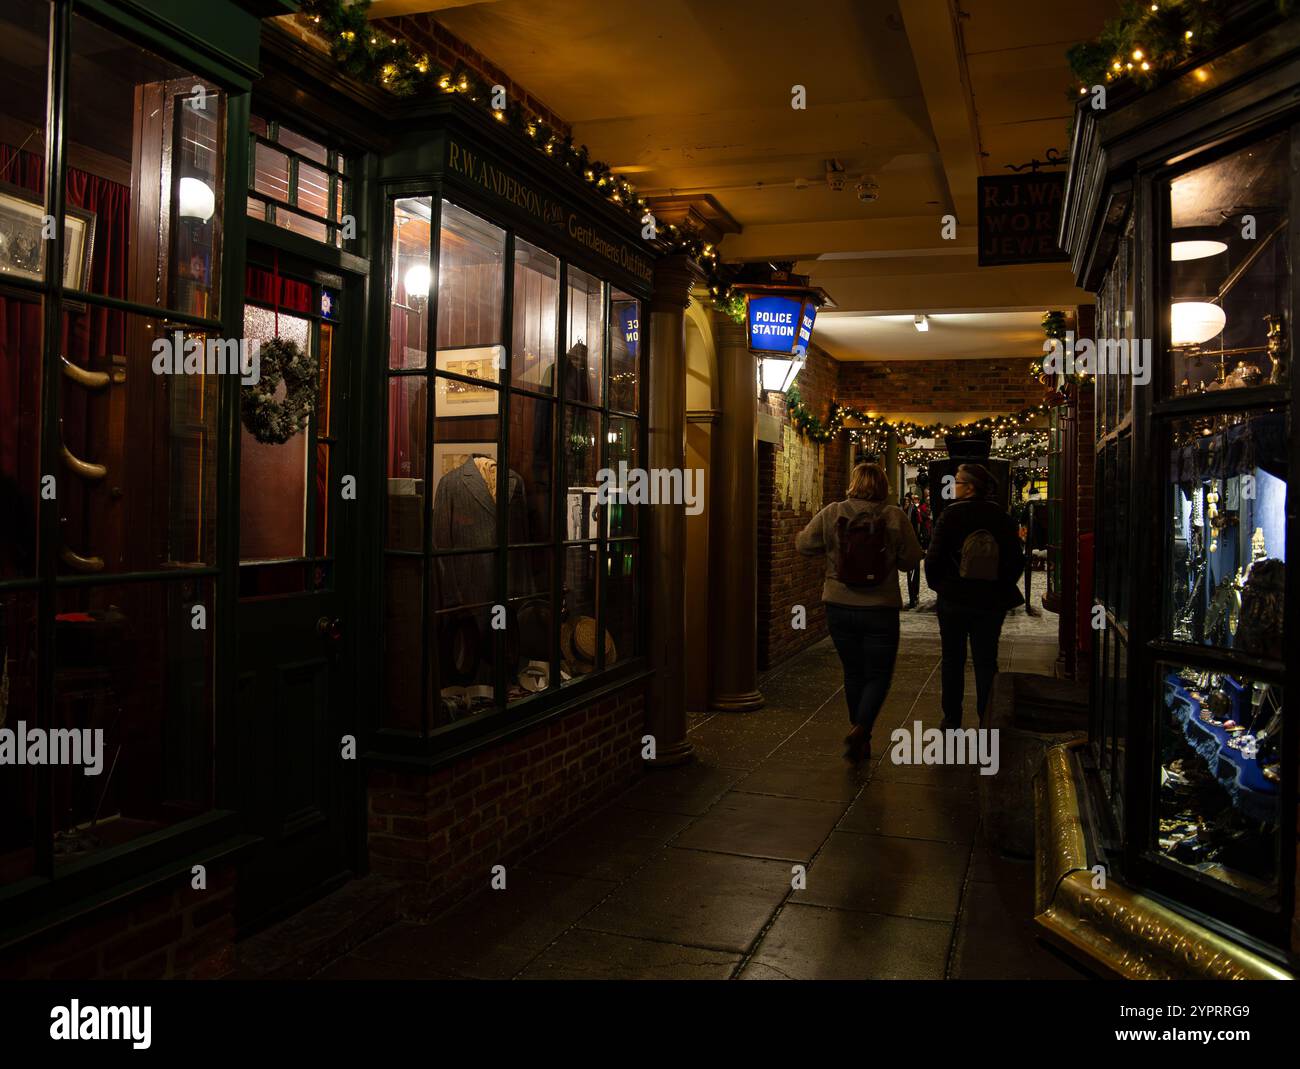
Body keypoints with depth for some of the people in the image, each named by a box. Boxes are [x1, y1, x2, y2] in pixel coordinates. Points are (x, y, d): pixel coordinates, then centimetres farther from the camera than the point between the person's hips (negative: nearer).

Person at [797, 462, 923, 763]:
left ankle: (861, 740, 26)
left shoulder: (831, 513, -7)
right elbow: (910, 560, -4)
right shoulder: (895, 517, -10)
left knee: (853, 674, 16)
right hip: (881, 611, -2)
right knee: (878, 676, 9)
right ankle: (859, 730, -12)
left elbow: (804, 546, 1)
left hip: (839, 608, 2)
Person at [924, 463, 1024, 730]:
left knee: (952, 660, 11)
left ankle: (952, 719, 18)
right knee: (986, 662, 10)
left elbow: (934, 558, -13)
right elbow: (1017, 560, 1)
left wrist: (937, 585, 4)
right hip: (992, 602, 2)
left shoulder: (951, 515, -12)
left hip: (953, 600, -2)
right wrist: (1002, 588, 15)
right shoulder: (1002, 518, -3)